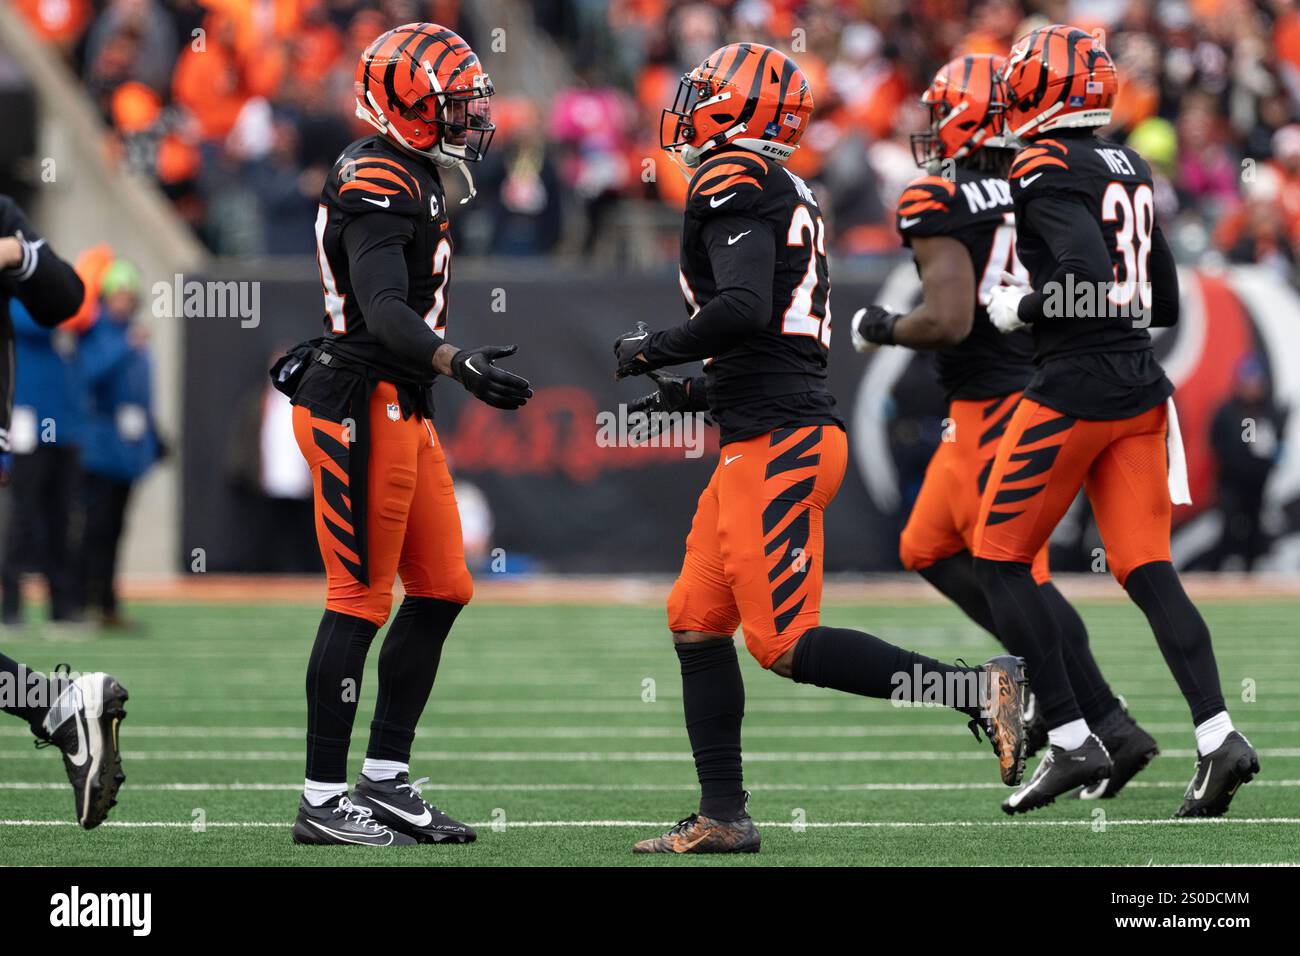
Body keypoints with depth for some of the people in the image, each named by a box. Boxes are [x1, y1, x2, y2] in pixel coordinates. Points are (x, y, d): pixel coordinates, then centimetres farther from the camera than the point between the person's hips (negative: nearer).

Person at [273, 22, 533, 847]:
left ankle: (386, 779, 16)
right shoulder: (378, 185, -15)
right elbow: (384, 312, -27)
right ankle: (323, 801, -2)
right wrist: (459, 365, -40)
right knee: (361, 601, -7)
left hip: (400, 409, 10)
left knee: (441, 590, 10)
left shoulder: (413, 181, 17)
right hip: (360, 407, -10)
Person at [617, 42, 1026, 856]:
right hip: (779, 434, 10)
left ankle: (978, 691, -14)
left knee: (785, 642, -11)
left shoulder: (734, 183, -10)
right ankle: (723, 817, 13)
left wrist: (656, 351, -9)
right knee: (697, 625, 11)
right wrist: (701, 393, 20)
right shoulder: (790, 196, 19)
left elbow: (744, 311, -23)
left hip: (778, 444, -10)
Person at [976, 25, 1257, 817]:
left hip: (1075, 388, -8)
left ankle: (1073, 741, 0)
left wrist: (1022, 307, -7)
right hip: (1141, 391, 8)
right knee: (1148, 569, 4)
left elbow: (1086, 281, -23)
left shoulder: (1048, 170, -11)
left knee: (1001, 559, 5)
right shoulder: (1132, 171, 14)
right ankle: (1218, 736, -11)